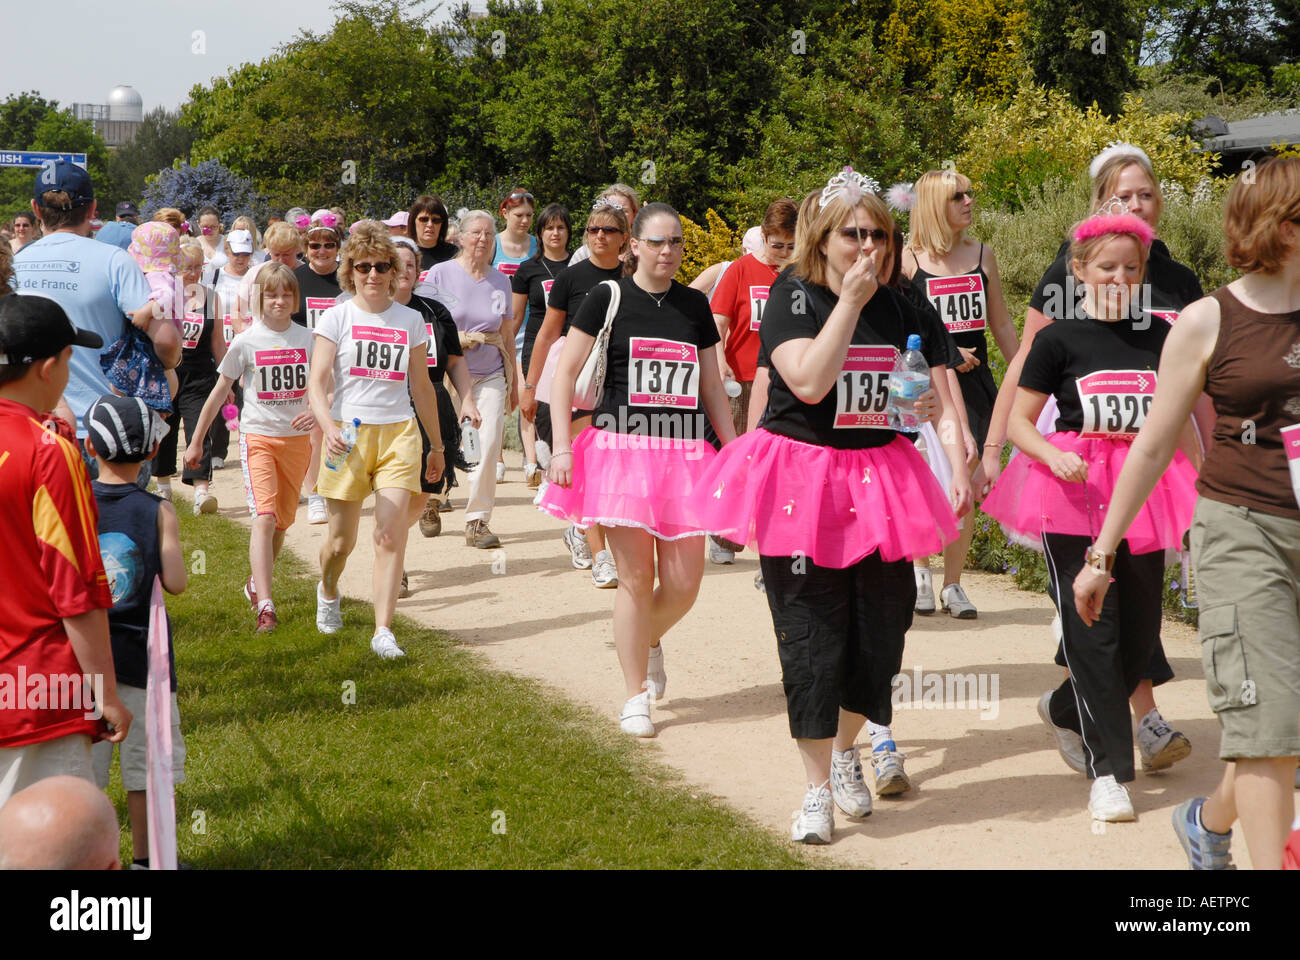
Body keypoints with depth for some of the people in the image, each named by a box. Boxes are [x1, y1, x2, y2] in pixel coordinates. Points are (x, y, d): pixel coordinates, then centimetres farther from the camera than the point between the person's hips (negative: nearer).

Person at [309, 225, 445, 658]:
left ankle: (383, 631, -8)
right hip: (348, 434, -1)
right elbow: (316, 383, -6)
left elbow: (421, 386, 18)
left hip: (398, 433, 1)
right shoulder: (336, 318, 1)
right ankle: (327, 593, 40)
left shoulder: (410, 320, 9)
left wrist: (437, 444, 21)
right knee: (341, 540, 7)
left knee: (391, 536, -11)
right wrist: (329, 428, -24)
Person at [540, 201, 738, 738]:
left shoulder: (694, 305, 12)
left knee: (684, 582, 0)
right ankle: (635, 698, 10)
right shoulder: (608, 298, 0)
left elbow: (712, 386, 18)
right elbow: (565, 373, 0)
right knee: (636, 578, -3)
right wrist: (561, 446, -8)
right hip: (622, 447, -3)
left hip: (683, 452, 3)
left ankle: (649, 640, 34)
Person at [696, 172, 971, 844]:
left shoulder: (903, 311, 8)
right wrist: (851, 300, -18)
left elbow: (941, 401, 9)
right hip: (802, 479, -4)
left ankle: (848, 750, 33)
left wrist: (958, 469, -4)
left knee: (881, 625, 6)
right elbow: (811, 381, -20)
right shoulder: (793, 297, -5)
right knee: (811, 633, -3)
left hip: (880, 479, 4)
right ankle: (818, 788, 8)